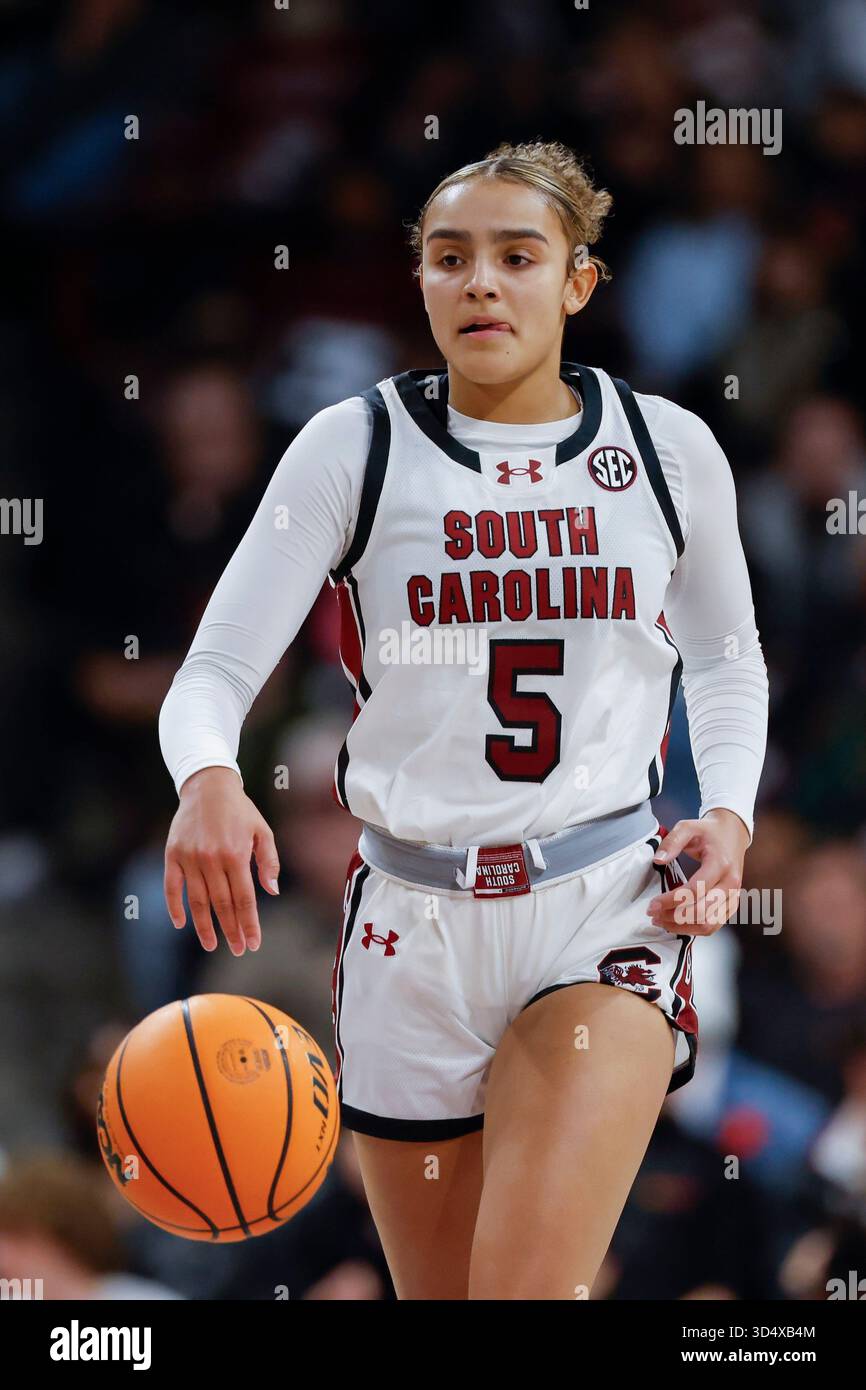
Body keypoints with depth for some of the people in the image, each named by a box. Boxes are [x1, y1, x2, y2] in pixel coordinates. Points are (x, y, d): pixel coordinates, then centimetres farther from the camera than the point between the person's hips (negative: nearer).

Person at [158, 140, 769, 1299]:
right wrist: (207, 779, -30)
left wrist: (729, 814, 1)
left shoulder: (671, 451, 3)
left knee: (530, 1289, -22)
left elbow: (728, 661, 20)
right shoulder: (353, 450, -2)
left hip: (610, 908, -1)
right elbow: (214, 671, -7)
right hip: (416, 921, 1)